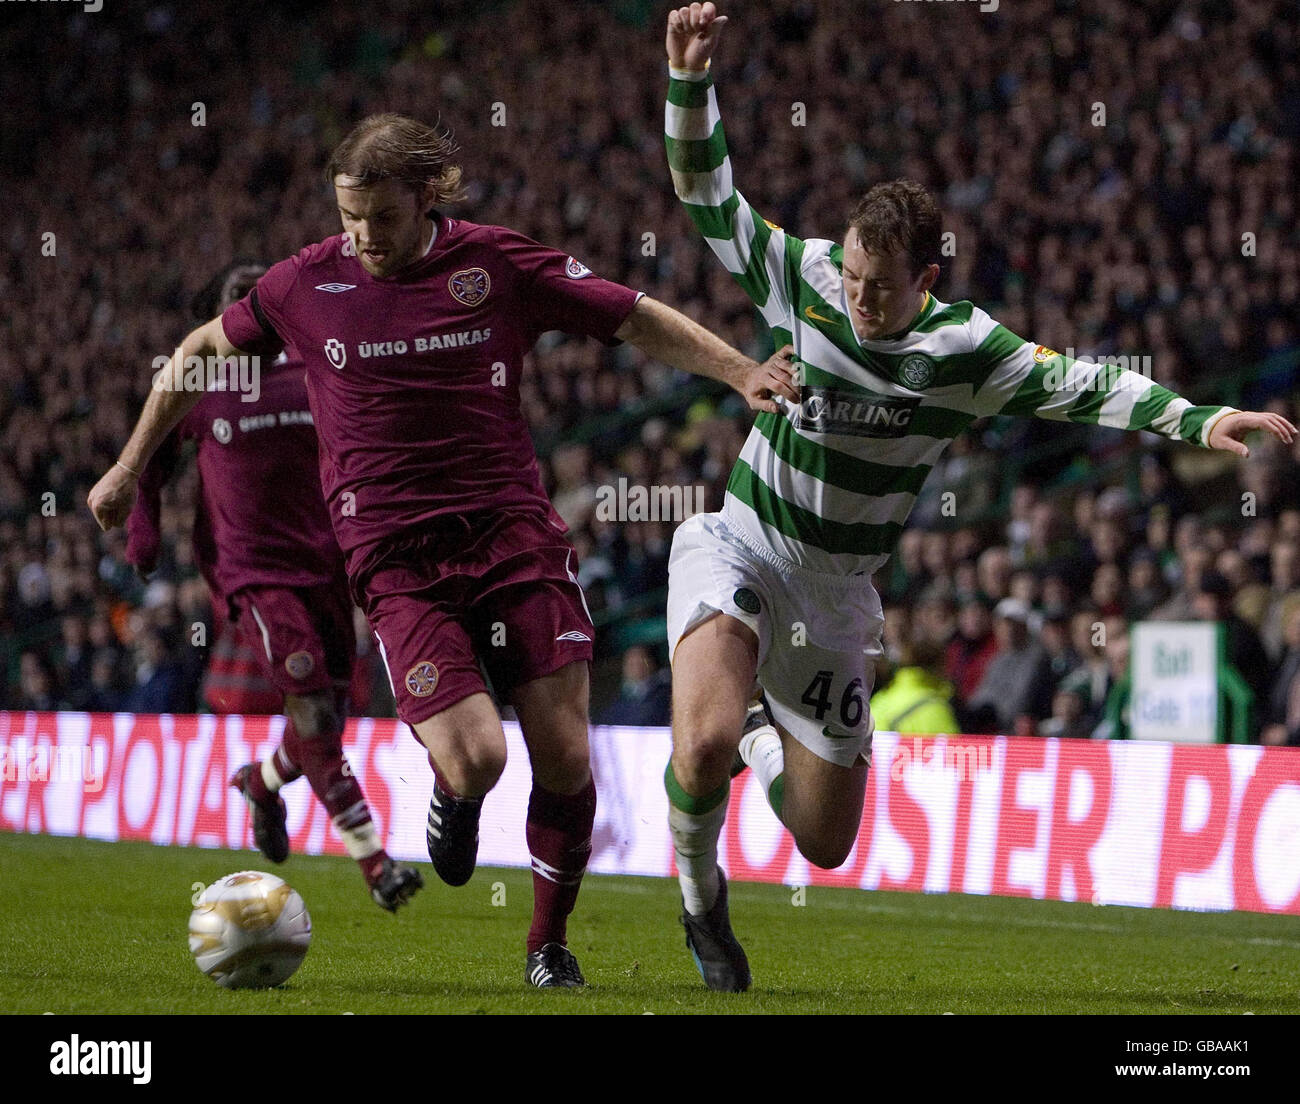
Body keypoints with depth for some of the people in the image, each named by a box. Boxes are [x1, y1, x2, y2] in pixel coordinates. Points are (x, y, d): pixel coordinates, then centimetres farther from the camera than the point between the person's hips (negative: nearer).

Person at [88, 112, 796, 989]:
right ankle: (453, 798, 20)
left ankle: (551, 941, 16)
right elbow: (201, 352, 18)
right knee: (474, 758, -19)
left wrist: (742, 372, -5)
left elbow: (636, 319, 7)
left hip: (514, 530, 1)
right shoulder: (305, 285, 2)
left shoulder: (500, 264, 0)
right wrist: (130, 469, 23)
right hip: (395, 557, -1)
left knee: (563, 755, -7)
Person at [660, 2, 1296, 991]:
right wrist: (691, 80, -21)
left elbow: (1077, 385, -6)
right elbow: (707, 193, -8)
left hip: (836, 592, 2)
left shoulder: (966, 349, -11)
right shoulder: (806, 278, -11)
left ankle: (767, 751, 43)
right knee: (705, 745, -32)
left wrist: (1199, 419, -16)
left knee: (825, 846, 6)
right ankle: (700, 892, 2)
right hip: (740, 548, -2)